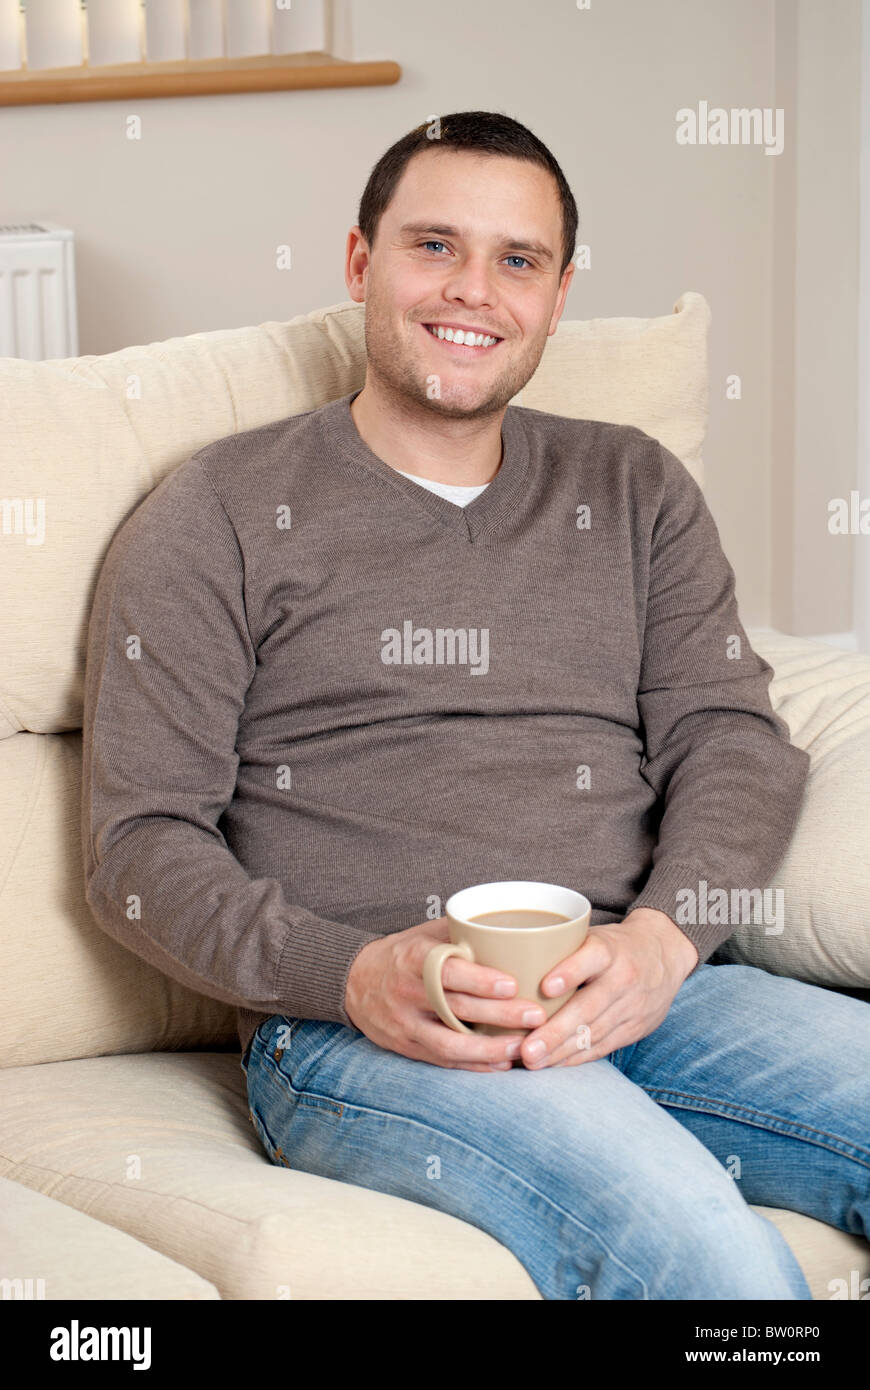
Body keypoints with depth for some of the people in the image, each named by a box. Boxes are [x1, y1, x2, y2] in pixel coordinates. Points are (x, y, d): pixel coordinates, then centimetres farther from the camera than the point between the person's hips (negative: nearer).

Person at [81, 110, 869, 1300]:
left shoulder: (635, 490, 21)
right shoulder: (223, 515, 8)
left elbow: (734, 735, 10)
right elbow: (142, 844, 2)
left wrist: (662, 937, -11)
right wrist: (352, 974, -16)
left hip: (635, 992, 5)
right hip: (353, 1028, -4)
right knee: (704, 1249, -32)